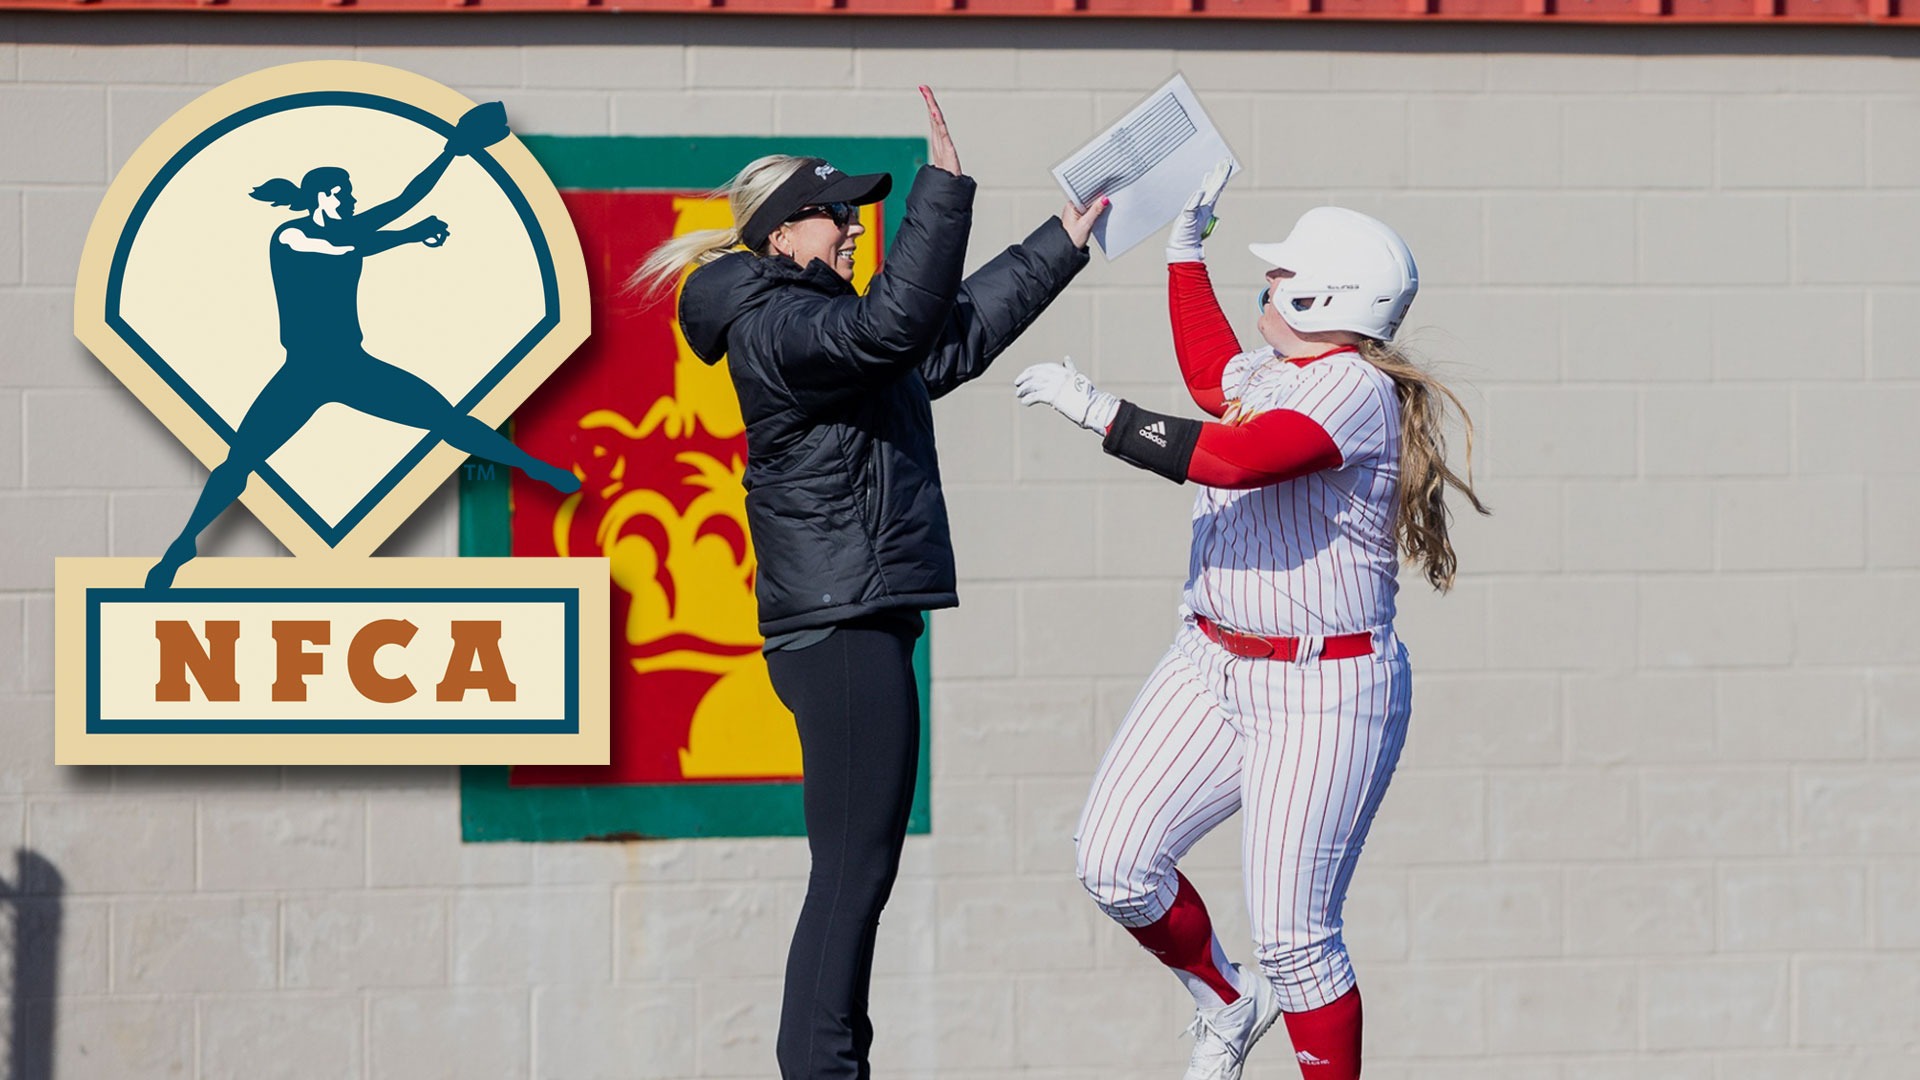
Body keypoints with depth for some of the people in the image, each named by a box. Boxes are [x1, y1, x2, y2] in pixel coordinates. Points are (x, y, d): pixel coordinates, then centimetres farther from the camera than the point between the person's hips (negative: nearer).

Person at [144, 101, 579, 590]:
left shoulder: (348, 229, 8)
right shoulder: (288, 237, -10)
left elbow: (405, 198, 9)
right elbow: (340, 250, -21)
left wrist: (450, 152, 1)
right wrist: (415, 234, -16)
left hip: (353, 366, 5)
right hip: (303, 373, -5)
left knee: (447, 418, -1)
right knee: (239, 461, -15)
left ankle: (537, 469, 8)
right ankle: (183, 546, -6)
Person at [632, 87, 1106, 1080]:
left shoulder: (811, 319, 20)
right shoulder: (773, 326, -12)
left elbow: (957, 334, 28)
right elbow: (898, 325, -28)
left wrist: (1062, 243, 30)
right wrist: (944, 186, -29)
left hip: (860, 624, 11)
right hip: (841, 626, -11)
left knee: (855, 871, 11)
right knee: (854, 870, -11)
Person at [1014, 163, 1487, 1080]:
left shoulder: (1352, 388, -16)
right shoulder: (1265, 372, 11)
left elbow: (1235, 459, -32)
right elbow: (1209, 375, 37)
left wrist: (1097, 411, -26)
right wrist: (1186, 241, 35)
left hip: (1324, 695, -8)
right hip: (1212, 669, 9)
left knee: (1291, 936, -11)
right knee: (1112, 861, -1)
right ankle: (1227, 1004, 24)